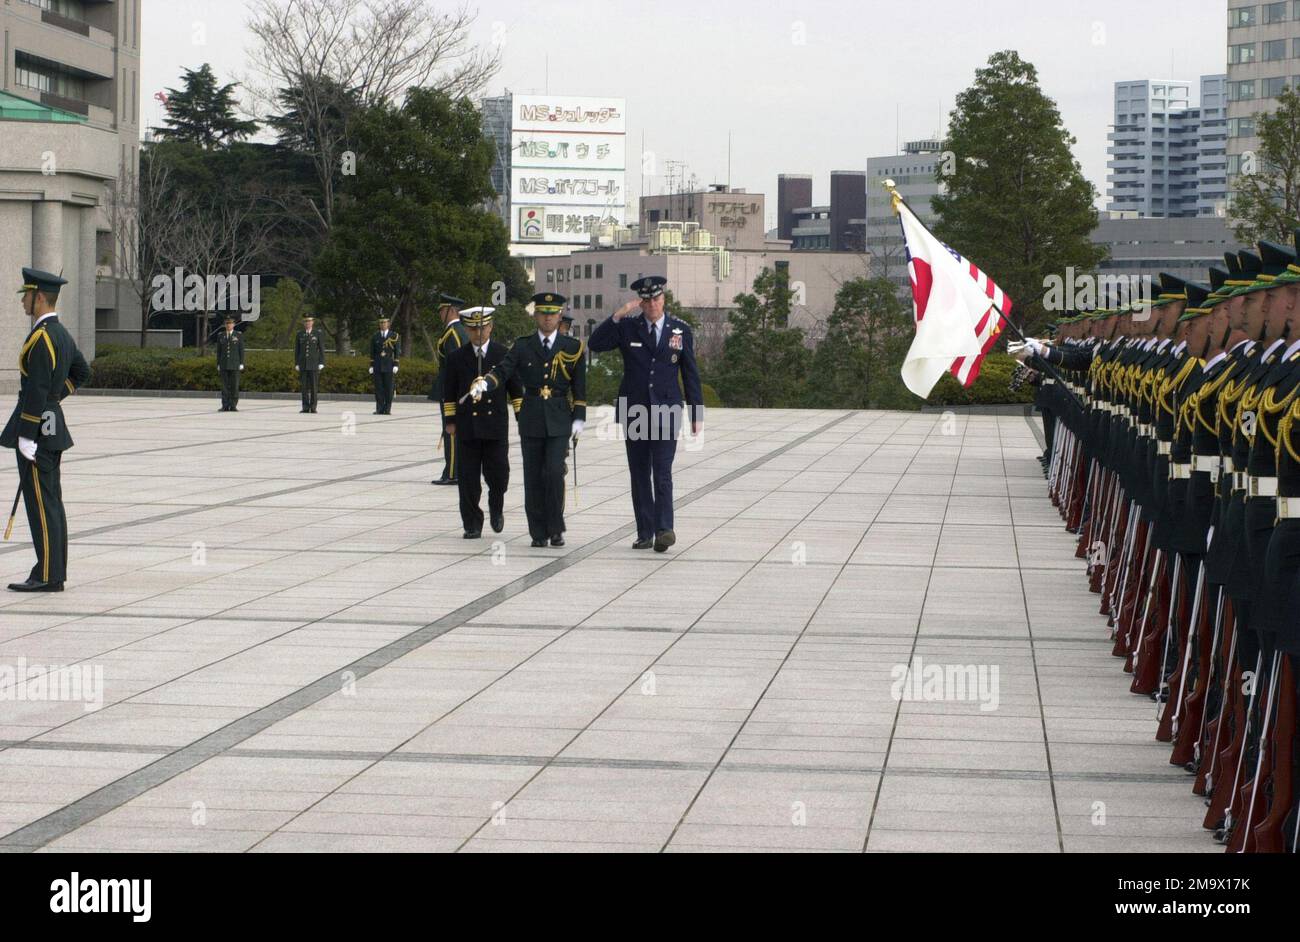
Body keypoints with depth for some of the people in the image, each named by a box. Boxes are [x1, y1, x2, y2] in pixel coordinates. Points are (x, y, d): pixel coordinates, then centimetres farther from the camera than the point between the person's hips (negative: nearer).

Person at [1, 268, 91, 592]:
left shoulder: (40, 338, -18)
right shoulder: (62, 334, 12)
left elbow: (36, 392, -22)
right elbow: (82, 371, 28)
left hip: (36, 427, -10)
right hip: (54, 425, 10)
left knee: (41, 502, -7)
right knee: (51, 502, 11)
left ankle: (47, 576, -7)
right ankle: (55, 571, 15)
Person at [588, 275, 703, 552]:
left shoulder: (681, 330, 5)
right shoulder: (627, 328, 4)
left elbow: (691, 374, 7)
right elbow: (596, 344, -10)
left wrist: (697, 414, 4)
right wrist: (617, 315, -18)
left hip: (666, 412, -2)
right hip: (634, 412, 2)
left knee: (662, 472, -13)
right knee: (639, 474, 5)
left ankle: (664, 529, -19)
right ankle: (645, 533, 9)